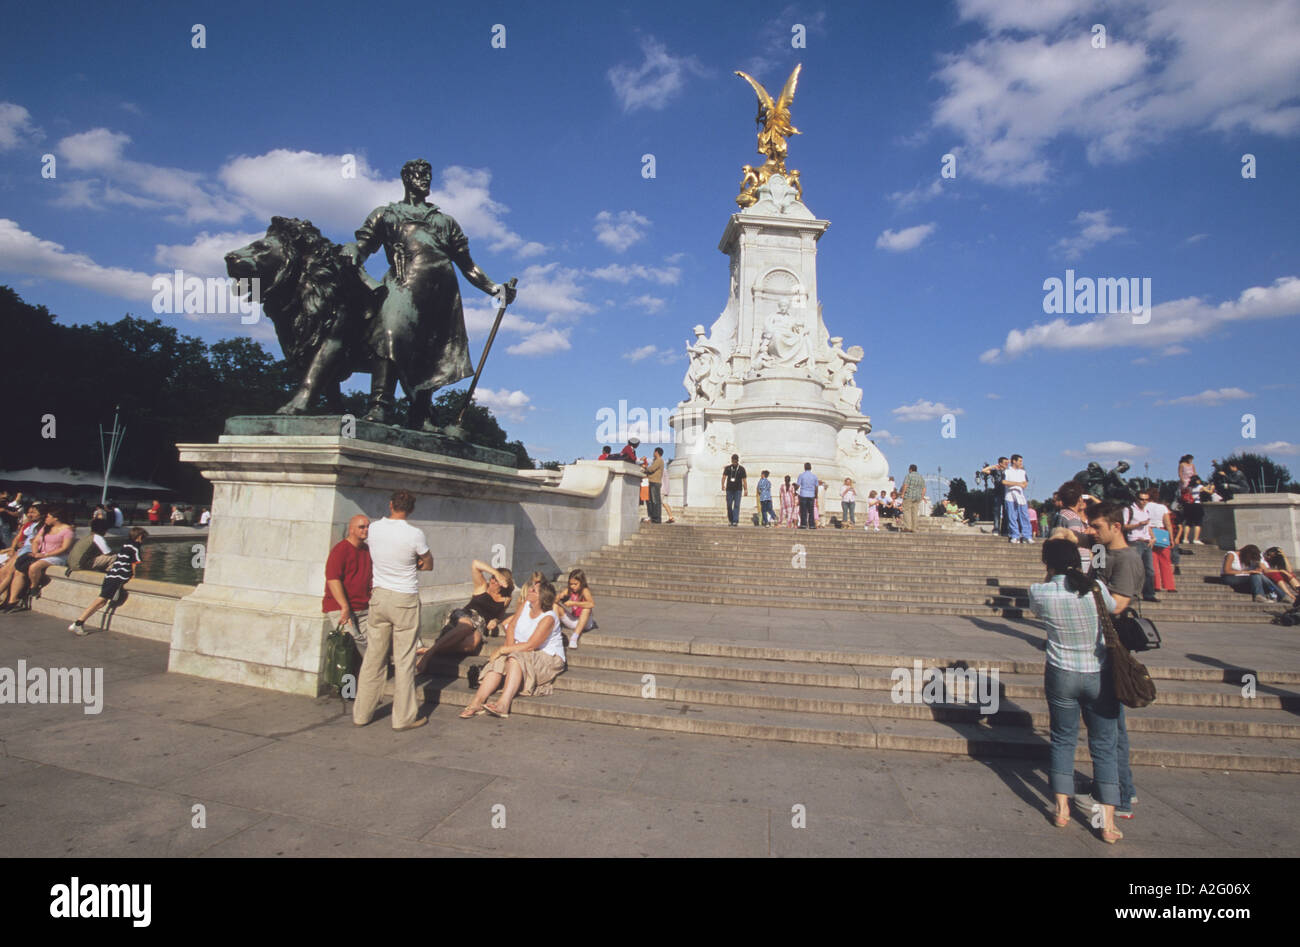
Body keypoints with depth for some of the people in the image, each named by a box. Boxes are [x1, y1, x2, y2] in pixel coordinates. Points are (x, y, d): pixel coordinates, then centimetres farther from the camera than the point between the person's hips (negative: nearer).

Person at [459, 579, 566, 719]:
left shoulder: (548, 618, -21)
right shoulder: (527, 605, 1)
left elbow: (530, 646, -24)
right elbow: (511, 626, 10)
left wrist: (503, 649, -19)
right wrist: (511, 647, -6)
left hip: (548, 658, -7)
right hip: (523, 652, 8)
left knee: (516, 658, -34)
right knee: (498, 661, -18)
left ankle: (503, 705, -46)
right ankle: (477, 702, -28)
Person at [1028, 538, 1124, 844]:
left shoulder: (1040, 592, -14)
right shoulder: (1096, 588, -12)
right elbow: (1112, 608, 12)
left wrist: (1052, 574, 14)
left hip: (1061, 676, 0)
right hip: (1100, 676, 1)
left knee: (1063, 741, 16)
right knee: (1104, 747, 10)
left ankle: (1062, 810, 21)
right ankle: (1108, 822, 11)